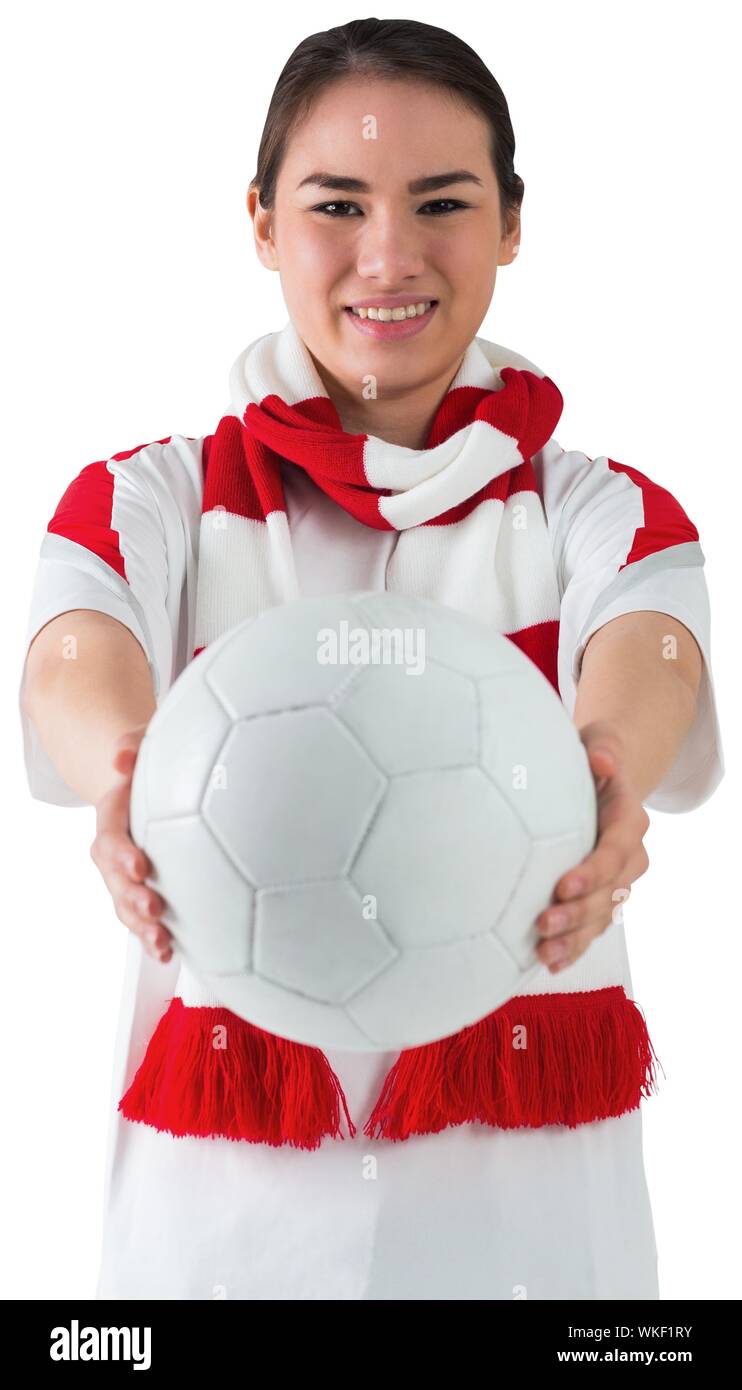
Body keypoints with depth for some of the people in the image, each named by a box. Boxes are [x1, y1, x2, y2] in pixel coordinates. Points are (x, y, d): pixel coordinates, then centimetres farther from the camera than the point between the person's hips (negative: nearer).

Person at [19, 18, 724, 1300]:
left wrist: (604, 766, -44)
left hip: (526, 1183, 1)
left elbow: (648, 655, -20)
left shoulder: (601, 511, 1)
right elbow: (77, 659, -21)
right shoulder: (152, 499, 0)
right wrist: (133, 776, -44)